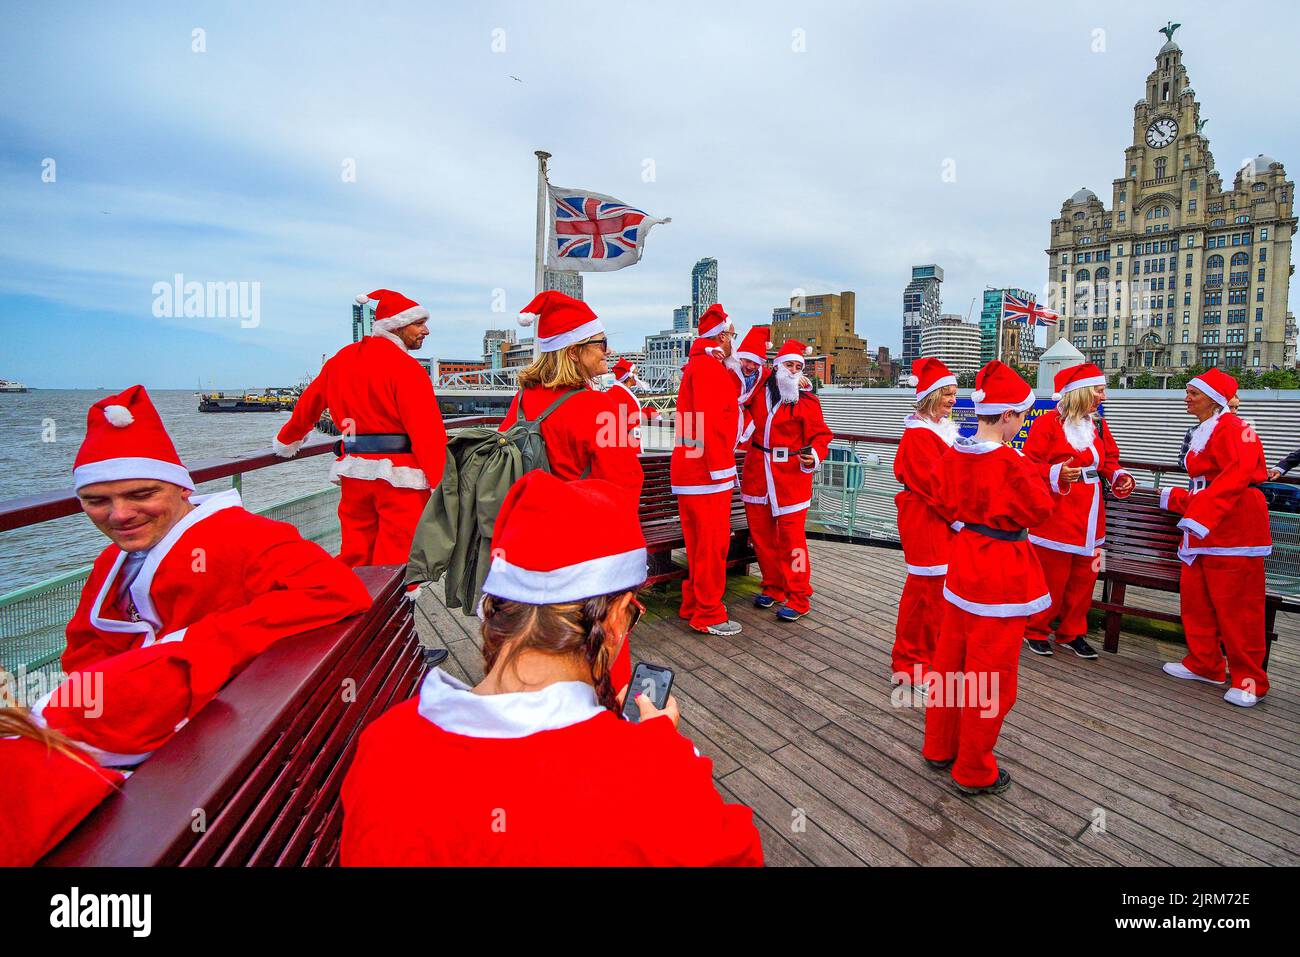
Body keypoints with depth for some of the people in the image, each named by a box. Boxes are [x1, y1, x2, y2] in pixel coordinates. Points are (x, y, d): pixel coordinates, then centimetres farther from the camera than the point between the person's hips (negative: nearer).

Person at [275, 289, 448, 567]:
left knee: (354, 556, 15)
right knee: (395, 560, -2)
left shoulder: (341, 359, 13)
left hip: (353, 471, 7)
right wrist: (441, 485, -19)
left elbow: (308, 404, 26)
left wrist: (287, 440, 42)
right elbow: (427, 431, -18)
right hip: (399, 473, -7)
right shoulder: (405, 366, -10)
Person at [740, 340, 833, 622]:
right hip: (758, 473, 4)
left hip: (791, 475, -4)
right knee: (761, 534, 11)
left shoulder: (806, 402, -2)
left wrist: (814, 456, -19)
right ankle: (773, 587, 28)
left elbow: (821, 436, 0)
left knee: (791, 538, -3)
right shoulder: (759, 392, 7)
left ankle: (798, 599, 8)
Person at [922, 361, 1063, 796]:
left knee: (951, 661, 19)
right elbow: (1038, 510, -9)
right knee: (990, 677, 7)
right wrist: (1032, 472, 0)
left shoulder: (954, 455, 0)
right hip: (1002, 572, -7)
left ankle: (940, 748, 35)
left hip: (964, 560, 8)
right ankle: (974, 772, 22)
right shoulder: (1011, 463, -22)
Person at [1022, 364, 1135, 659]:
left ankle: (1072, 633, 28)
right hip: (1056, 517, -7)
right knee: (1051, 580, 0)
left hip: (1090, 518, 7)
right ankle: (1036, 631, 18)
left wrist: (1118, 477, 1)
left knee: (1083, 579, 13)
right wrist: (1056, 474, -27)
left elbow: (1109, 459, 21)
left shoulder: (1098, 424, 12)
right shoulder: (1047, 423, -10)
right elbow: (1029, 465, -11)